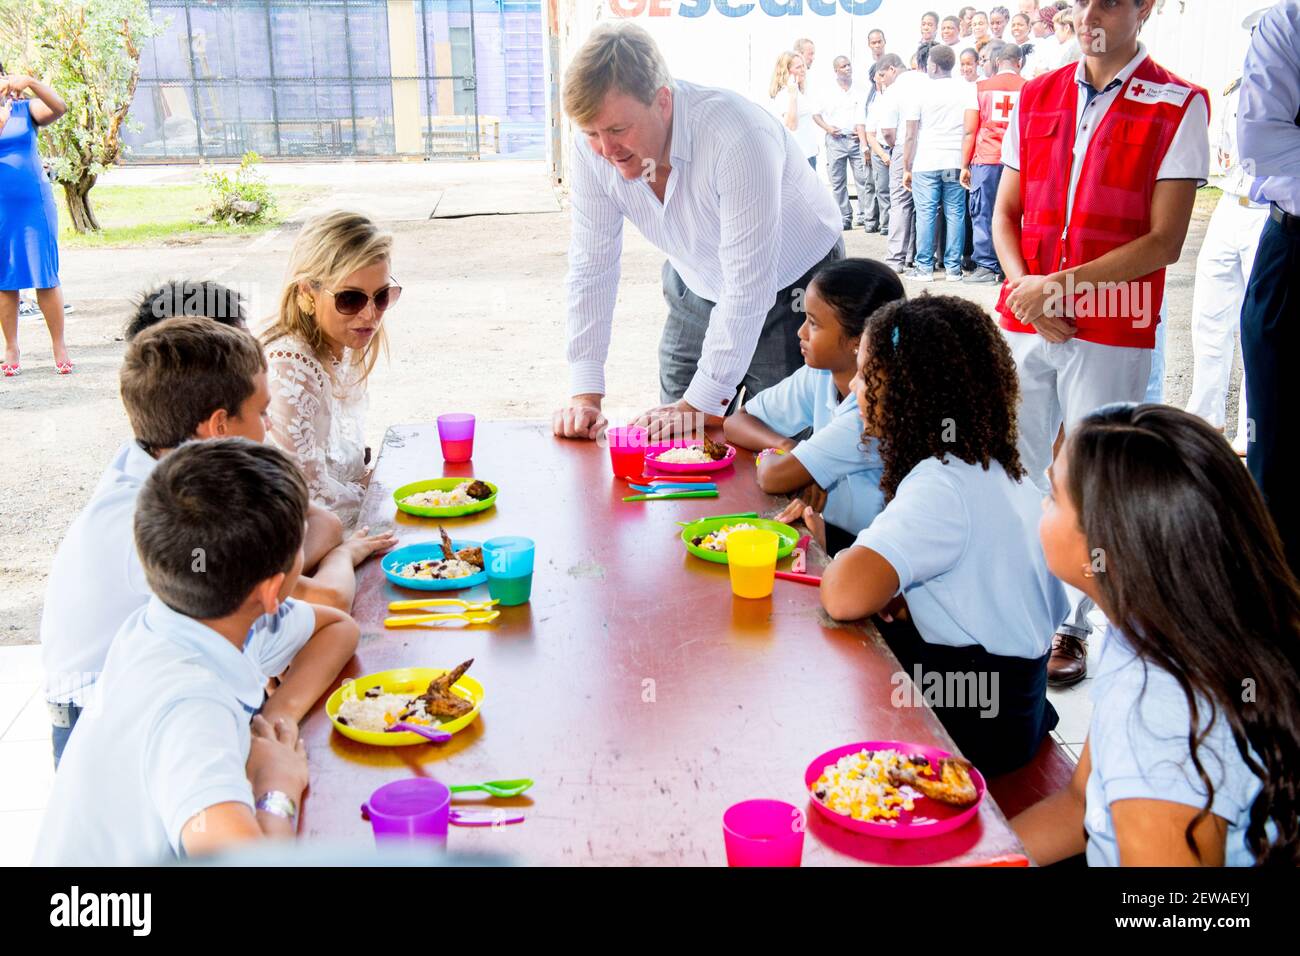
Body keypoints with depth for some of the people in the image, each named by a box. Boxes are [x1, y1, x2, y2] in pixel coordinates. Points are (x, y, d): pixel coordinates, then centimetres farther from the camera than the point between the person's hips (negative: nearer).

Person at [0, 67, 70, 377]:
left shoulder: (25, 109, 5)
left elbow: (59, 108, -13)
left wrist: (30, 82, -26)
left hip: (34, 203, 0)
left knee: (46, 278, -1)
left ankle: (60, 347, 7)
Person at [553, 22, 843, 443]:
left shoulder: (737, 136, -36)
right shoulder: (593, 147, -18)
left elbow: (748, 286, -34)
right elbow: (591, 267, -12)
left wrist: (702, 404, -32)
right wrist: (585, 395, -18)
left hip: (789, 286, -5)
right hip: (697, 289, 5)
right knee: (674, 439, 5)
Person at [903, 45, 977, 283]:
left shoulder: (921, 92, 0)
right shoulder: (966, 89, 4)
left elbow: (911, 135, -1)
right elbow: (970, 130, 0)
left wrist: (906, 168, 5)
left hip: (925, 162, -2)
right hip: (956, 161, 2)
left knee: (926, 215, 1)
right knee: (955, 214, 4)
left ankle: (924, 267, 2)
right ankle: (953, 268, 5)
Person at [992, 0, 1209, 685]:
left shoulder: (1179, 106, -5)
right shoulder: (1035, 97, 9)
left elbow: (1164, 241, -10)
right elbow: (1005, 214, 11)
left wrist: (1059, 283, -16)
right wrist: (1023, 286, -7)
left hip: (1112, 332, -4)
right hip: (1024, 323, 4)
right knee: (1020, 473, 9)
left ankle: (1072, 627, 17)